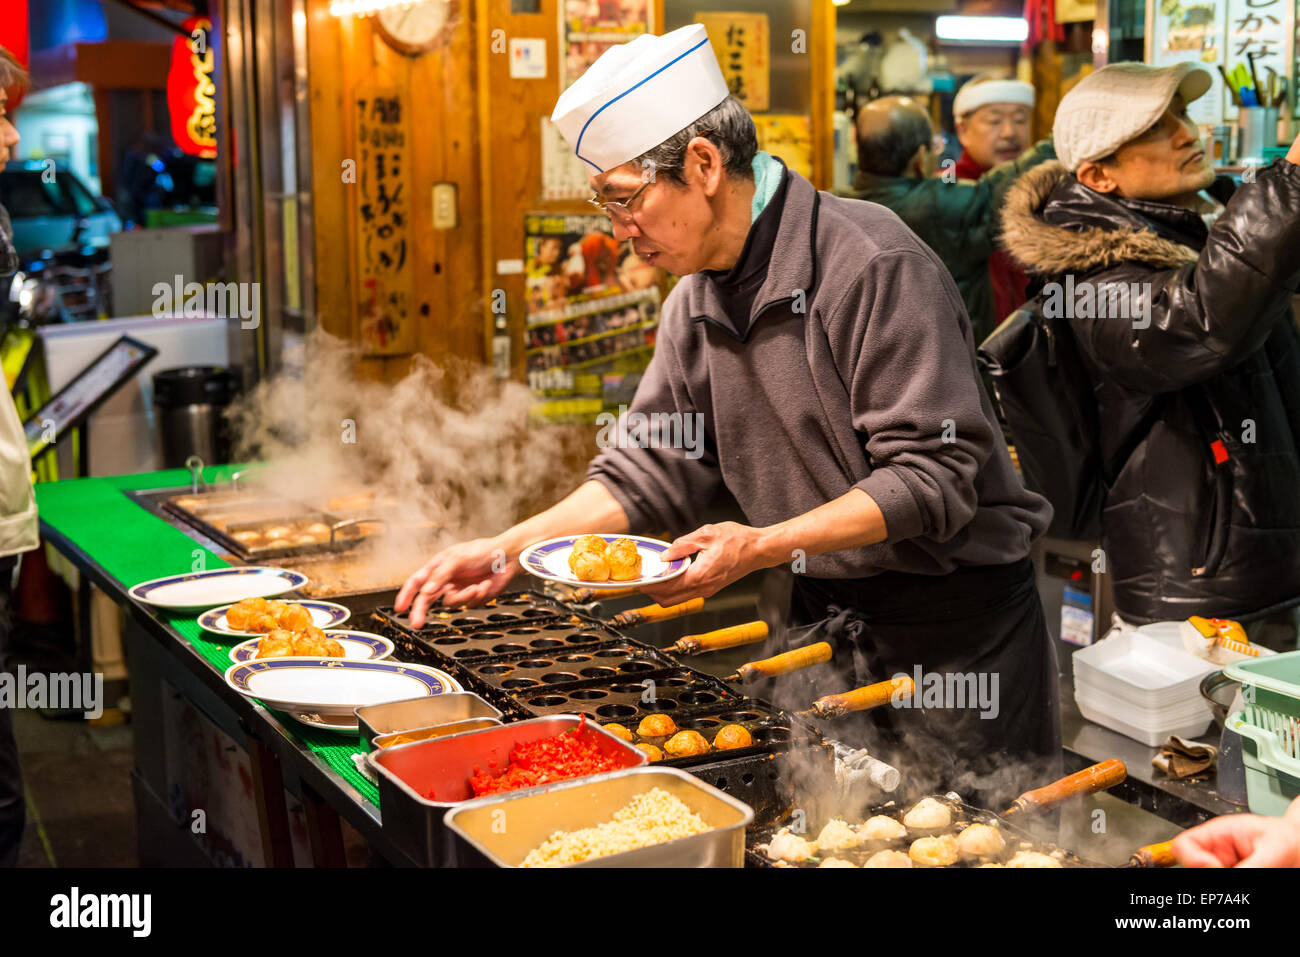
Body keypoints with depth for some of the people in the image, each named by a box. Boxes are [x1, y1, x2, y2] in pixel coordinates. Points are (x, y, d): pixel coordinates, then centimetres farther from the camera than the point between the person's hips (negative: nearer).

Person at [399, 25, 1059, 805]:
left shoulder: (871, 263, -20)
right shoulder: (698, 300, 5)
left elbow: (933, 477, -23)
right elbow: (650, 468, 7)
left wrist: (762, 546, -28)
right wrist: (511, 548, -4)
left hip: (958, 618, -7)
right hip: (822, 610, 7)